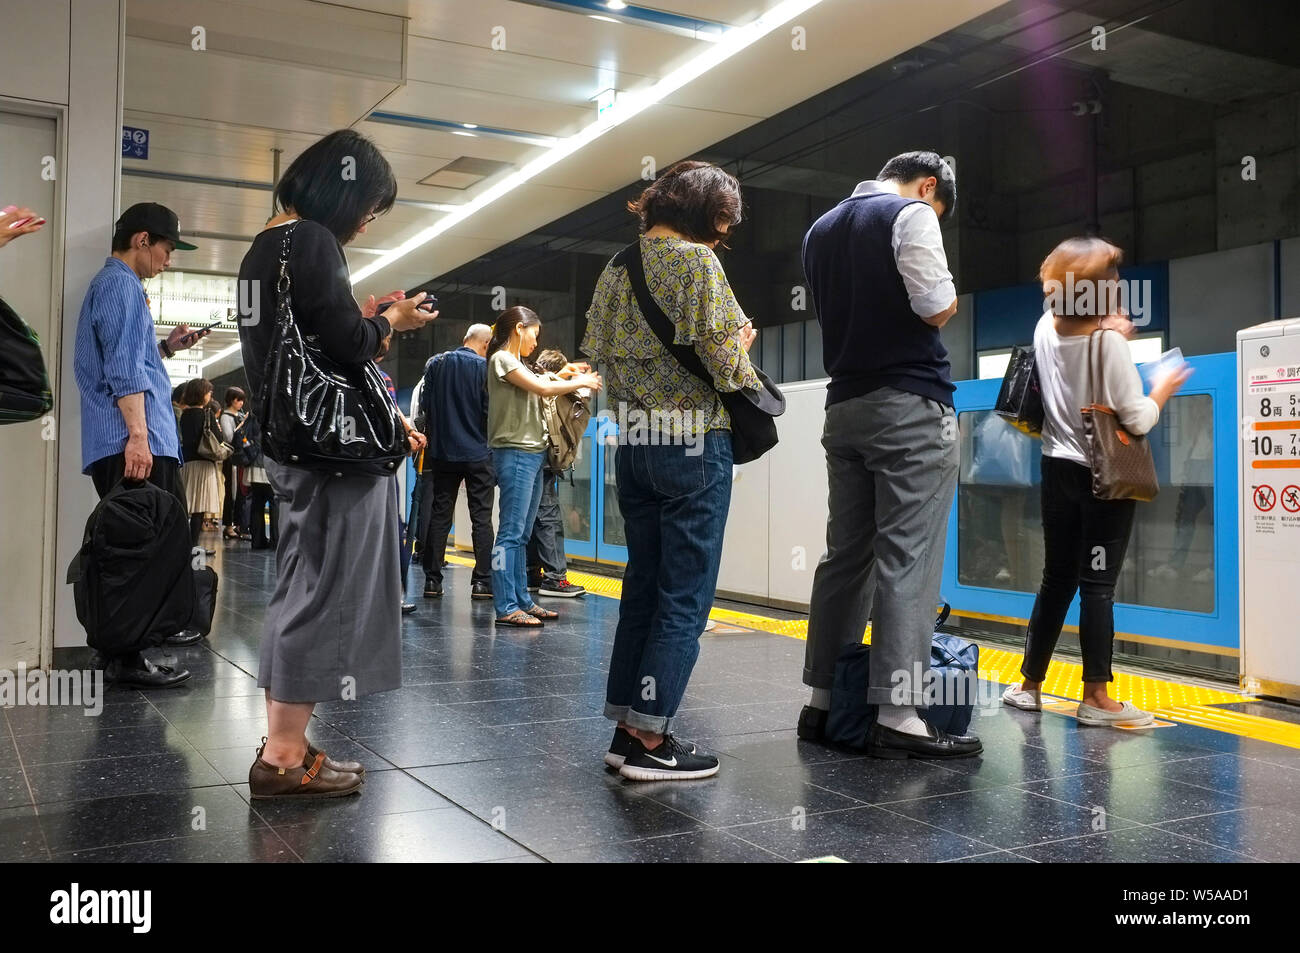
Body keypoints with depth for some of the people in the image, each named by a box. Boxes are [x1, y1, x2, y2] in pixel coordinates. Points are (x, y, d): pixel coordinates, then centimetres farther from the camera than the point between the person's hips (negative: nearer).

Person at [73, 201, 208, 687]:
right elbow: (124, 369, -17)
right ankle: (126, 657, -7)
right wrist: (137, 434, -23)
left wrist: (165, 346, 20)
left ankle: (123, 650, 17)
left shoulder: (113, 283, 26)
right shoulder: (120, 284, -6)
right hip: (132, 441, -11)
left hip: (125, 442, 11)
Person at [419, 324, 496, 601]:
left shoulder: (436, 364, 4)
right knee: (481, 517, 2)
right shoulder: (485, 368, -8)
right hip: (478, 453, -3)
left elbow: (424, 405, 5)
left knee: (439, 515, 9)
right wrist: (489, 439, 8)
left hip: (442, 451, 4)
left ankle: (432, 580, 9)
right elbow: (491, 411, -11)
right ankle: (482, 581, 0)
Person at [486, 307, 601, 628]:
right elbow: (543, 389, -12)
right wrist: (581, 382, -1)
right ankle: (506, 608, -10)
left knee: (521, 535, 10)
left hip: (533, 454, 10)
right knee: (511, 532, -10)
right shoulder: (501, 359, -6)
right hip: (514, 453, -10)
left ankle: (522, 601, 13)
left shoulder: (518, 363, 23)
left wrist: (563, 376, 13)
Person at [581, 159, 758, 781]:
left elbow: (598, 352, 13)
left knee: (643, 584, 13)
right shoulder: (696, 259, -10)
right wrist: (742, 347, 5)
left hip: (634, 443, 8)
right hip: (694, 440, -7)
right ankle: (649, 740, 1)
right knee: (686, 594, -1)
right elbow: (721, 356, -16)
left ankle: (626, 728, 18)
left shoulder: (617, 268, 12)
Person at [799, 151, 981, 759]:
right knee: (908, 558, -8)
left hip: (844, 406, 8)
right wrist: (946, 303, 7)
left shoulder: (821, 229, 20)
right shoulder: (912, 215, -4)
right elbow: (937, 308, -13)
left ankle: (822, 704, 12)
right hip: (910, 404, -7)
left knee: (844, 554, 9)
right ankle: (897, 718, -9)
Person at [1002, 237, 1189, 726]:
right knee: (1098, 585, -1)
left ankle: (1029, 683, 18)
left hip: (1058, 469, 6)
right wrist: (1163, 389, 2)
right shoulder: (1109, 341, -17)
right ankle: (1096, 698, 3)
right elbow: (1138, 419, -16)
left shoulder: (1046, 328, 0)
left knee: (1056, 578, 13)